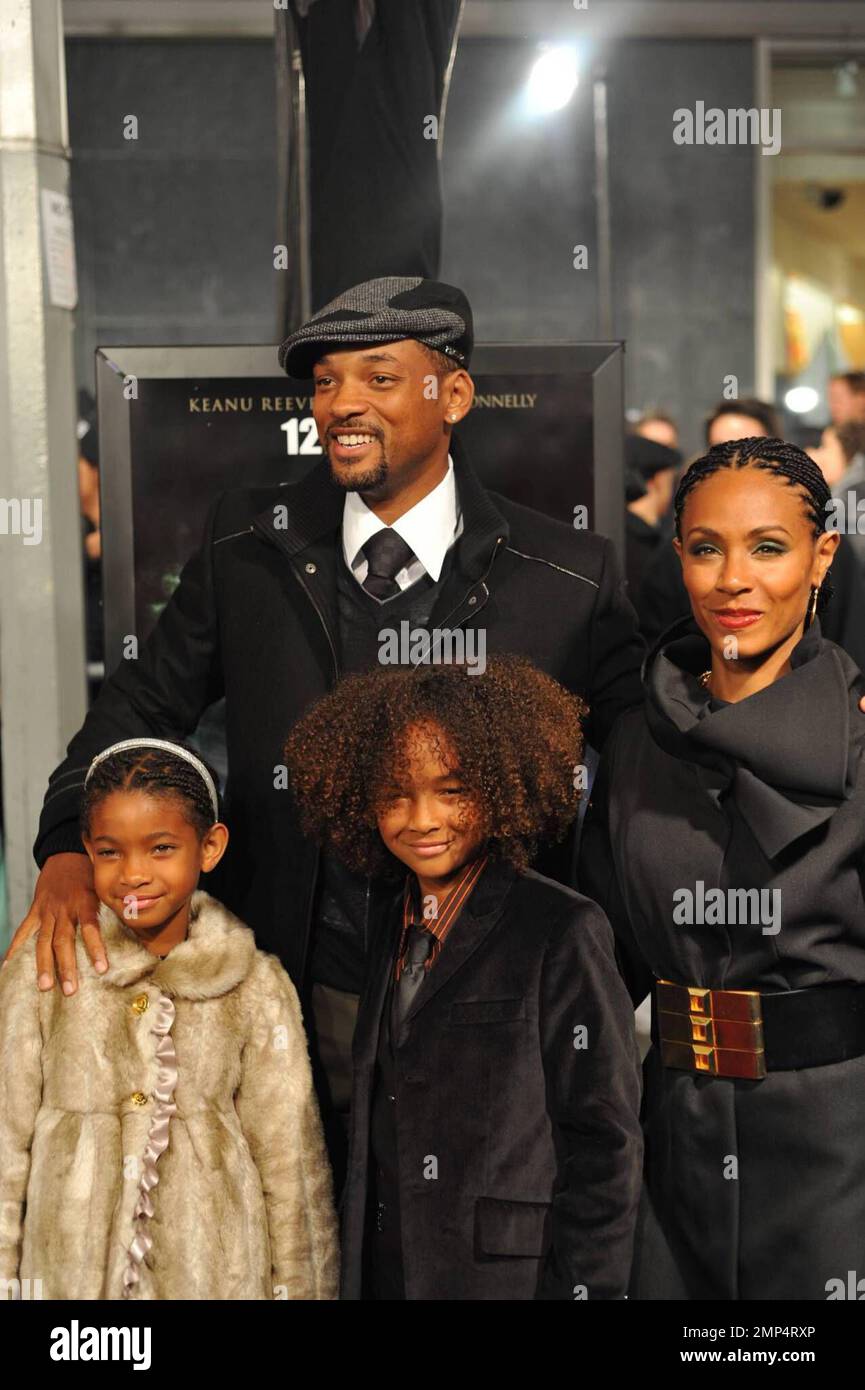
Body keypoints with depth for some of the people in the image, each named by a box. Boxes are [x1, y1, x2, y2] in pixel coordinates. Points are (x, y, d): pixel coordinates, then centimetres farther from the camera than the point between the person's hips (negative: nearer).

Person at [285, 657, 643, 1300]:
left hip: (510, 1273, -6)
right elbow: (377, 1133, 13)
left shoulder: (563, 932, -11)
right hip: (387, 1270, 6)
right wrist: (355, 1275, 9)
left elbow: (602, 1147, -12)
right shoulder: (393, 927, 9)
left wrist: (584, 1288, -15)